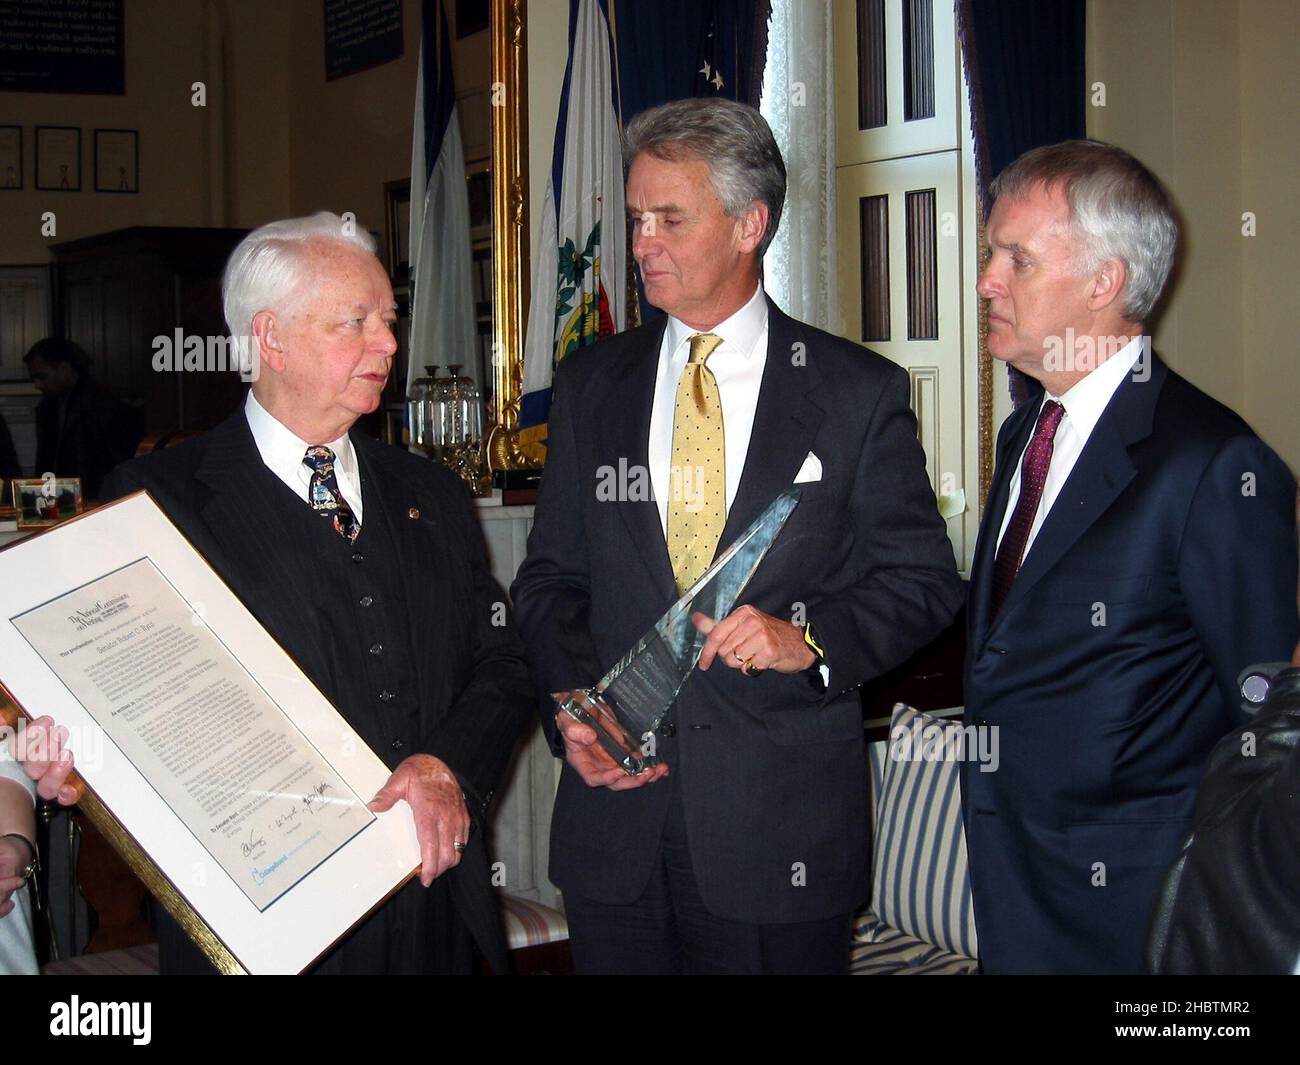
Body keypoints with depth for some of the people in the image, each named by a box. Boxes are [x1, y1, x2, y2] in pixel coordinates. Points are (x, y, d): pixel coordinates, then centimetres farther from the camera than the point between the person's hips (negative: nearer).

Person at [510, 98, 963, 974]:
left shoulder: (860, 392, -1)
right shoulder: (590, 384, 8)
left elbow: (925, 580, 0)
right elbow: (550, 578, 10)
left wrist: (808, 636, -17)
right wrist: (570, 703, -6)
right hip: (614, 811, 3)